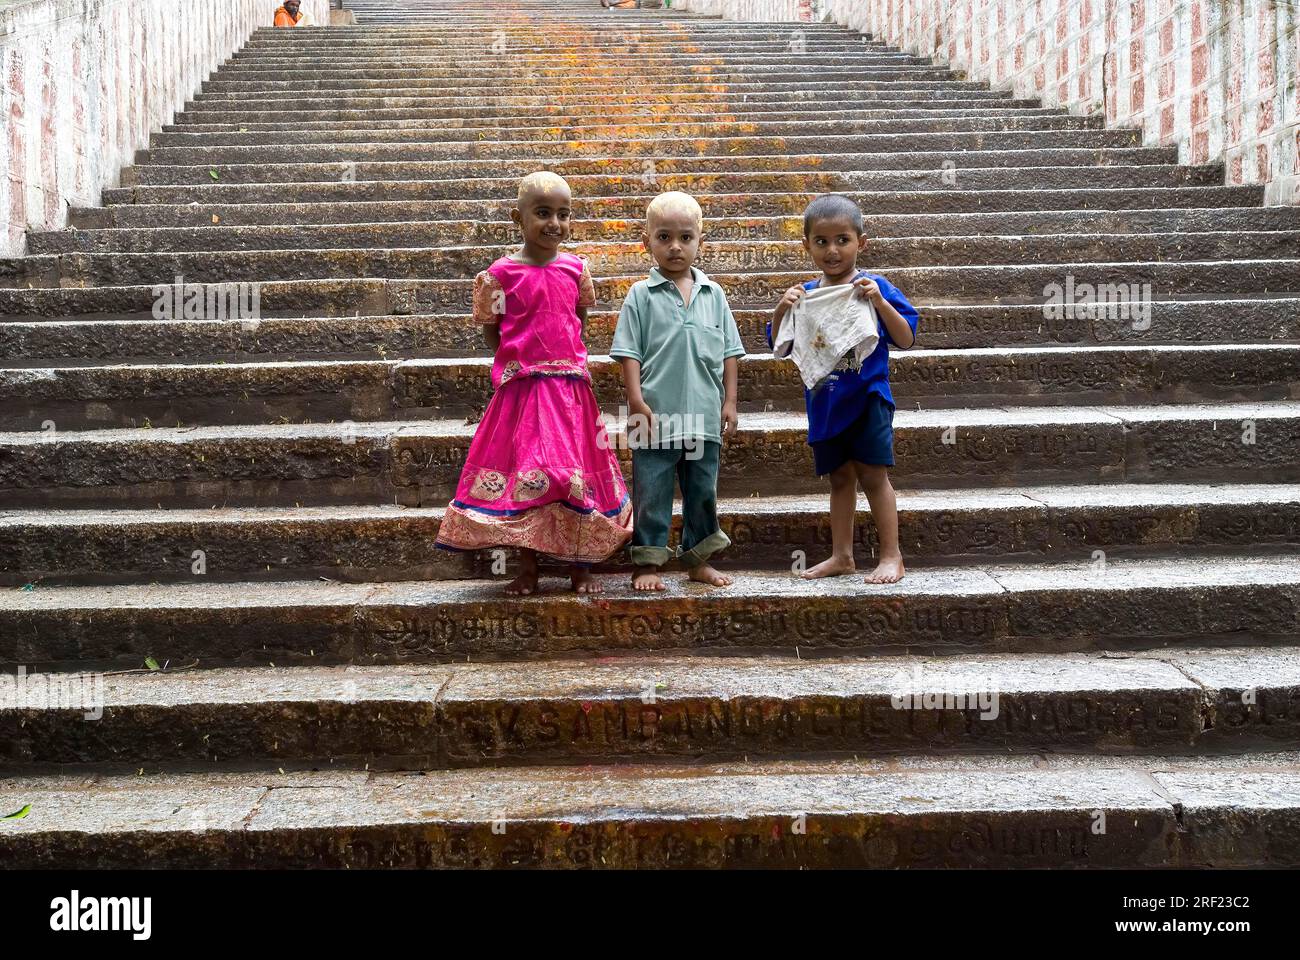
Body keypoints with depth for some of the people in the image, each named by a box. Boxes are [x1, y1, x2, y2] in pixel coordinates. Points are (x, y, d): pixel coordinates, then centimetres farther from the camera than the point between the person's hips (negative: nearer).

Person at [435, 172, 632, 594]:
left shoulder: (576, 268, 4)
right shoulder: (501, 273, -5)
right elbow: (492, 331, 3)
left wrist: (567, 357, 8)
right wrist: (515, 359, -8)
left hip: (569, 385, 3)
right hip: (521, 386, -3)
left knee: (576, 469, 7)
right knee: (522, 471, 1)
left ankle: (580, 566, 19)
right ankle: (527, 569, 15)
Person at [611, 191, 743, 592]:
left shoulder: (713, 295, 8)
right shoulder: (641, 295, -1)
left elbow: (729, 352, 10)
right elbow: (629, 352, -3)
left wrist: (729, 400, 5)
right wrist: (637, 400, -11)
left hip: (704, 415, 3)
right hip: (656, 416, -3)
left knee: (703, 490, 13)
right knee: (651, 492, 2)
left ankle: (698, 560, 26)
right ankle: (647, 563, 12)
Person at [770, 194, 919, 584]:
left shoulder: (874, 287, -6)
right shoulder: (806, 295, 4)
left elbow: (906, 339, -10)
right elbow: (780, 345, 6)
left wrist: (880, 302, -22)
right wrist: (781, 309, -11)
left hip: (867, 398, -4)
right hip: (824, 402, 4)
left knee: (872, 474, -4)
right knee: (840, 478, 14)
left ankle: (891, 556, 7)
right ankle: (841, 556, 23)